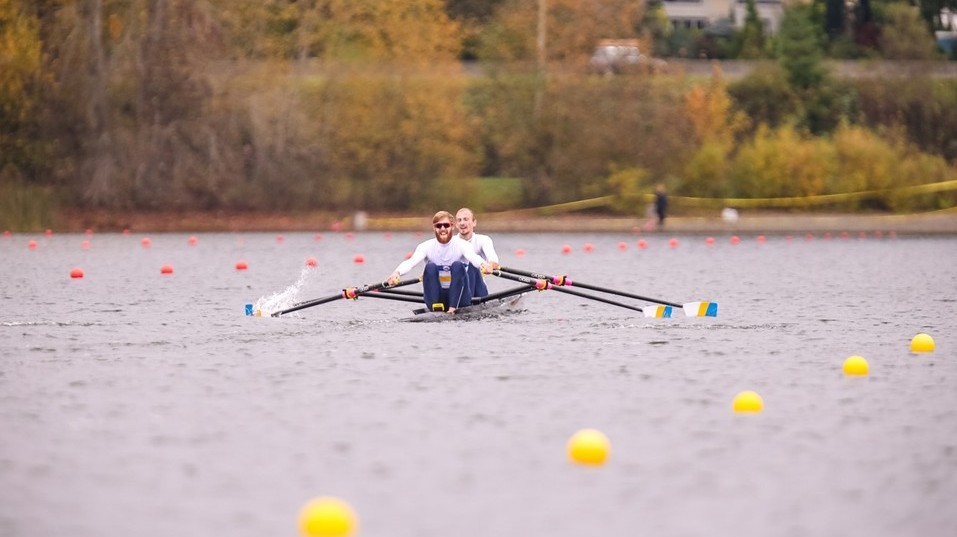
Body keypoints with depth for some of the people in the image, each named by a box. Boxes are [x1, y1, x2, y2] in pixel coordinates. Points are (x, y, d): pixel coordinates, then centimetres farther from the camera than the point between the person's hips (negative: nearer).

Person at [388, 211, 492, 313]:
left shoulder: (461, 245, -5)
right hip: (435, 297, 0)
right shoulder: (427, 247, -4)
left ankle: (453, 308, -34)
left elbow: (473, 257, -27)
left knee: (457, 266, -23)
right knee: (430, 267, -22)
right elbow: (411, 261, -21)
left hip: (457, 297, 0)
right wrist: (396, 272, -44)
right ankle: (436, 308, -36)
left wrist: (483, 264, -52)